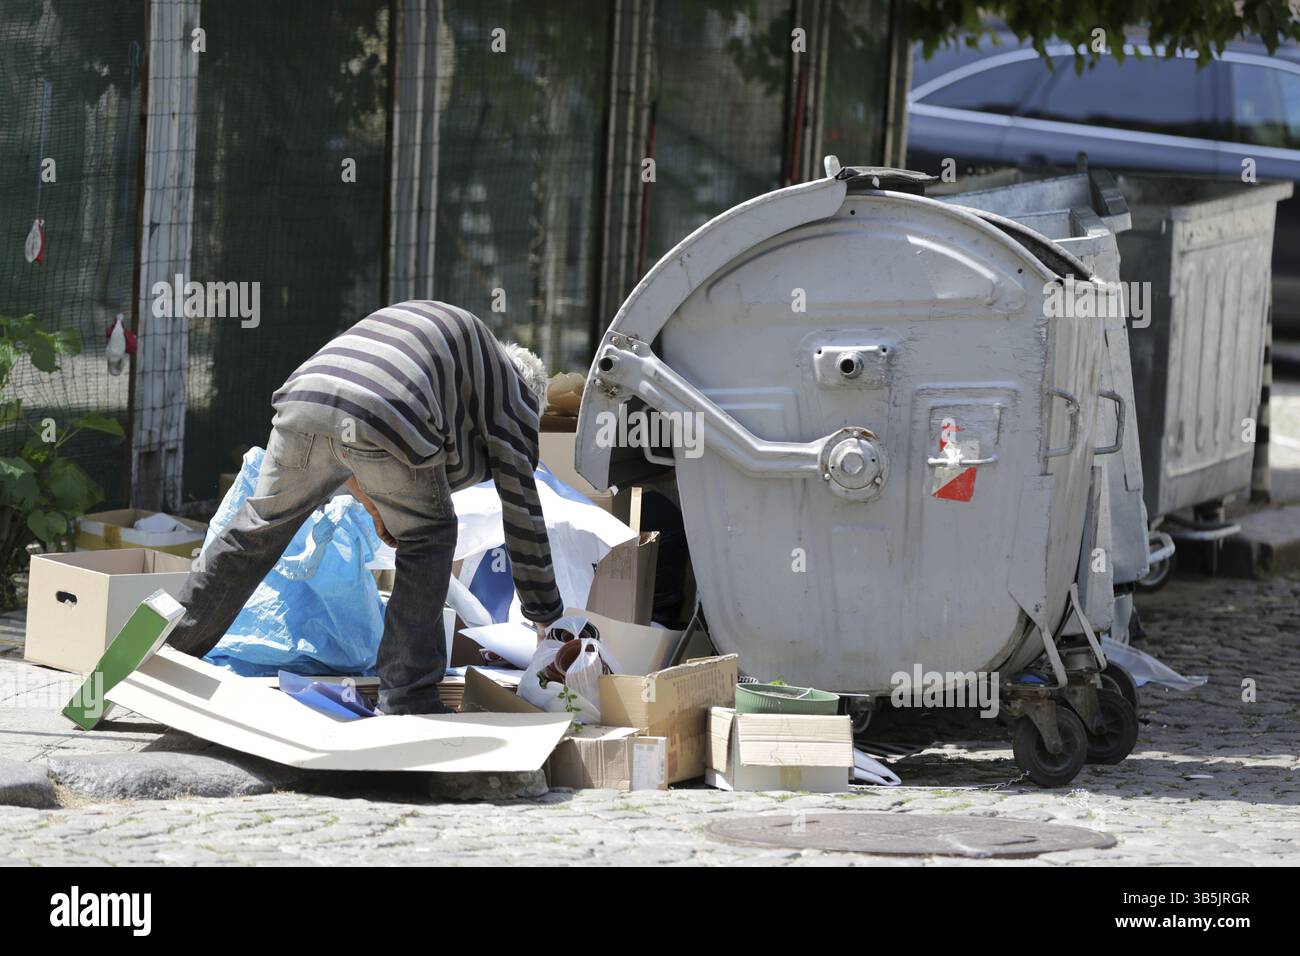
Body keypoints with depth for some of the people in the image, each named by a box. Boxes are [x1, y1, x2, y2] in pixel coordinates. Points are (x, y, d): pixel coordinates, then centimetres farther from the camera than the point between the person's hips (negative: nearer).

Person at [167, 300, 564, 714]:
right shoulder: (511, 385, 25)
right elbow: (521, 502, 23)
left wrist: (374, 509, 47)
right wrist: (545, 613, 29)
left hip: (304, 402, 5)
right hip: (386, 427, -5)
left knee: (260, 527, 24)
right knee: (428, 536, 18)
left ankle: (169, 647, 33)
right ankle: (406, 700, 16)